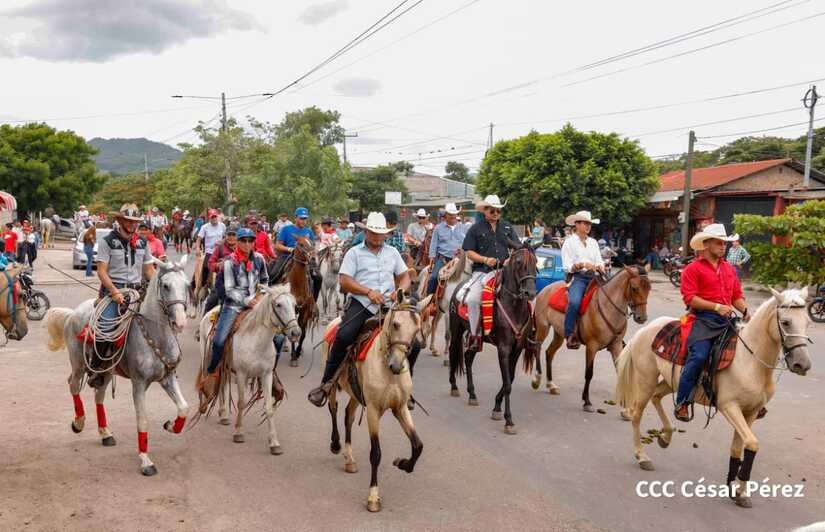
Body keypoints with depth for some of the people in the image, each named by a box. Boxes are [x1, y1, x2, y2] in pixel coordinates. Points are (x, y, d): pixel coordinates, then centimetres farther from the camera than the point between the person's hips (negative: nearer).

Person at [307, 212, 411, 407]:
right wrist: (369, 292, -14)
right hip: (361, 303, -3)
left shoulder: (393, 252, 19)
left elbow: (405, 277, 21)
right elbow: (344, 281, -3)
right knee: (343, 336, -28)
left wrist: (400, 290, -2)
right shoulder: (355, 253, 7)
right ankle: (327, 382, -13)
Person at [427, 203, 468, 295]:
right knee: (434, 277, -17)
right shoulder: (438, 228, 9)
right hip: (443, 258, -1)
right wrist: (432, 257, 0)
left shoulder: (464, 228, 11)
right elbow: (434, 244, 8)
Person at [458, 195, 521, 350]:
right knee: (472, 299, -24)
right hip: (483, 271, -2)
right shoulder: (476, 228, 6)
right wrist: (485, 259, -13)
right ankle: (475, 335, -9)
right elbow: (469, 252, 2)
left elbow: (517, 247, 15)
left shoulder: (507, 227, 17)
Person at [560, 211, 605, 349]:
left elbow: (599, 261, 14)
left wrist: (600, 267, -9)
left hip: (592, 277, 5)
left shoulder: (593, 242, 18)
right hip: (577, 278, -5)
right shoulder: (569, 242, 3)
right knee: (575, 302, -34)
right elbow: (567, 267, -4)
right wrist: (582, 264, -19)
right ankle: (570, 335, -25)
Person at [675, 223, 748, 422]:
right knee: (699, 356, -24)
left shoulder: (730, 269, 21)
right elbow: (690, 298, -9)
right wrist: (716, 307, -17)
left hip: (726, 319, 6)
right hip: (703, 318, -6)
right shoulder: (693, 269, 1)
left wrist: (745, 311, 2)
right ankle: (682, 403, -15)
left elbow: (737, 295, 22)